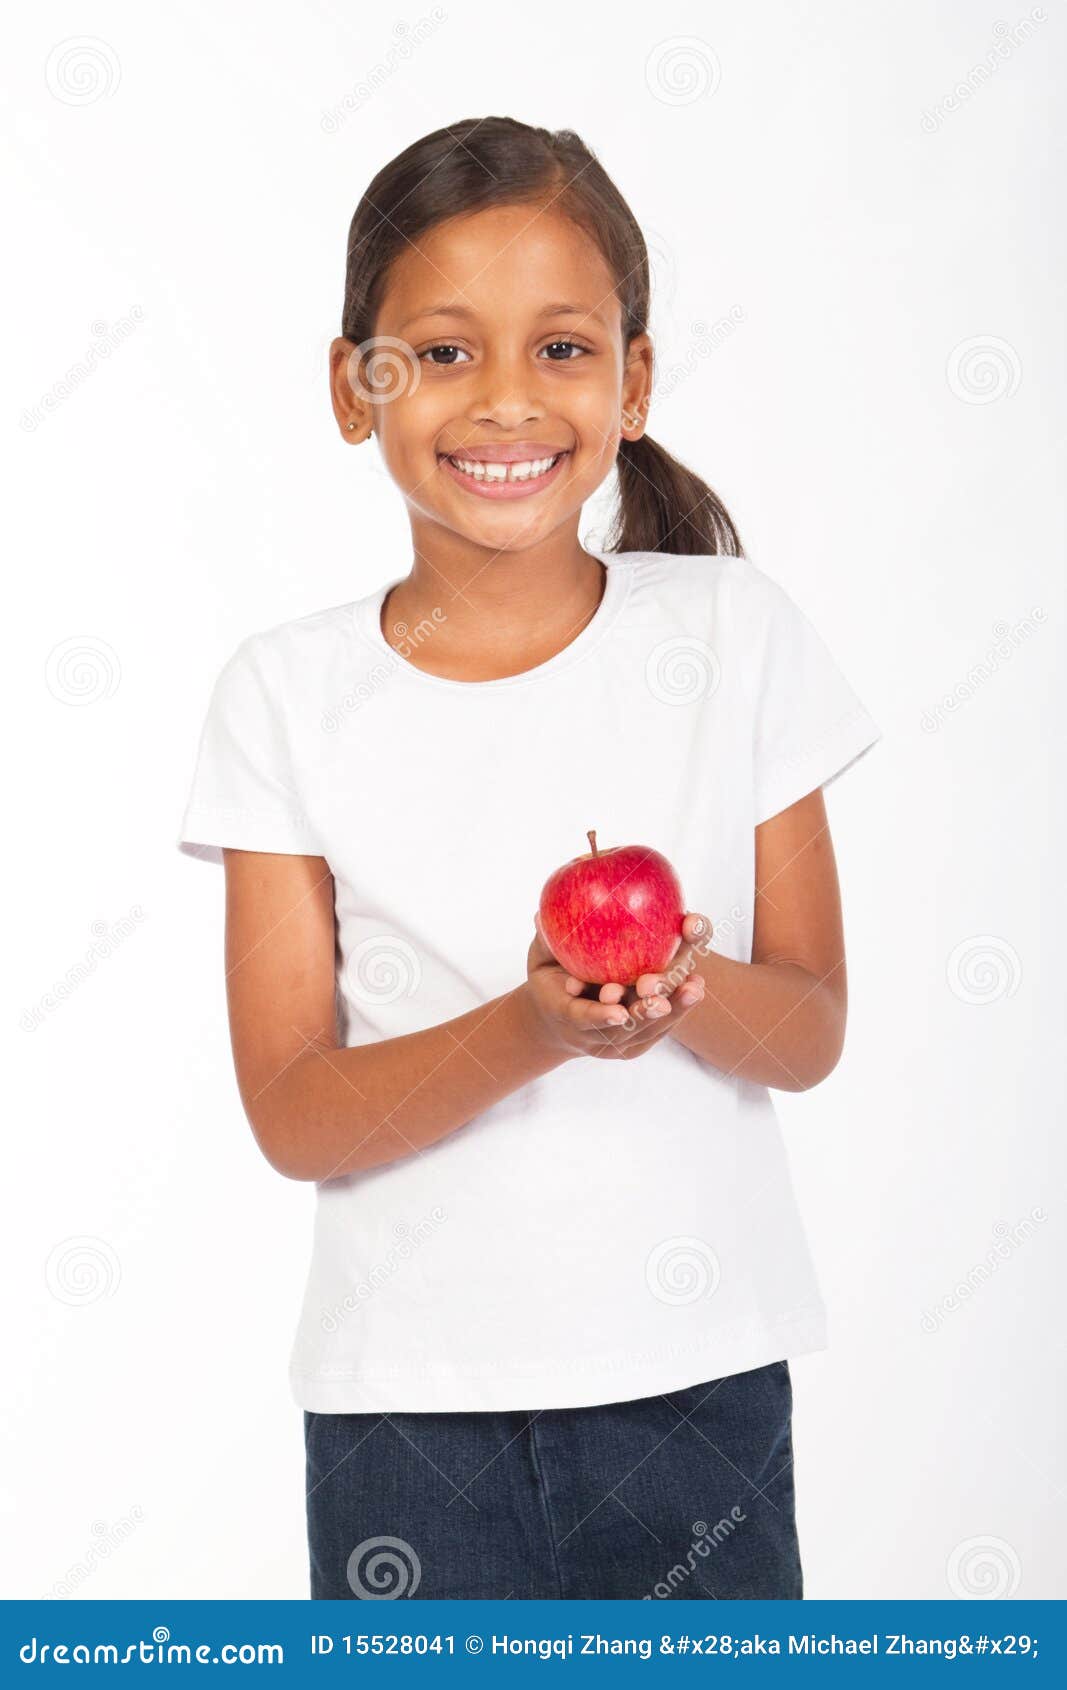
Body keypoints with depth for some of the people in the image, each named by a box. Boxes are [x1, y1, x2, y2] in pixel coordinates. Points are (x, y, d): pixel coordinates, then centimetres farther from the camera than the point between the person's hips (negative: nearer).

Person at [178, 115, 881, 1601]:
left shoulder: (734, 635, -3)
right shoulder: (290, 694, -6)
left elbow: (813, 1030, -1)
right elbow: (293, 1116, -8)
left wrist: (682, 984, -22)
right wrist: (529, 1031, -25)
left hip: (697, 1374, 1)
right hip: (409, 1395, 0)